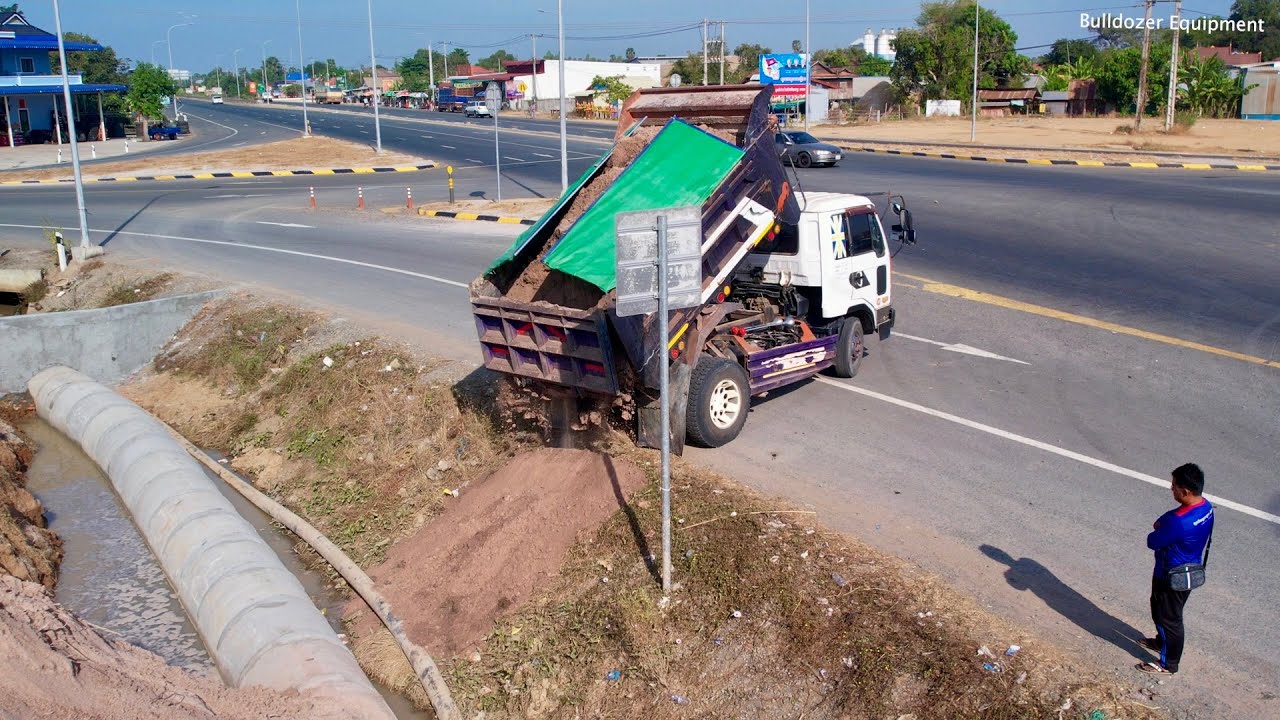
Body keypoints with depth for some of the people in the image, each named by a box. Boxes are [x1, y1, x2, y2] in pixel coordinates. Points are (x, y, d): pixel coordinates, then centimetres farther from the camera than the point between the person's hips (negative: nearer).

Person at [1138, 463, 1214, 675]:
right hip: (1190, 572, 9)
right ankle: (1162, 642, 52)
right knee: (1161, 609, 30)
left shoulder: (1179, 522, -38)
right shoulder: (1206, 507, -9)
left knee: (1168, 617, 12)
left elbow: (1152, 542, -22)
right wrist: (1163, 525, -10)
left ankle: (1168, 664, 30)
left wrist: (1158, 530, -4)